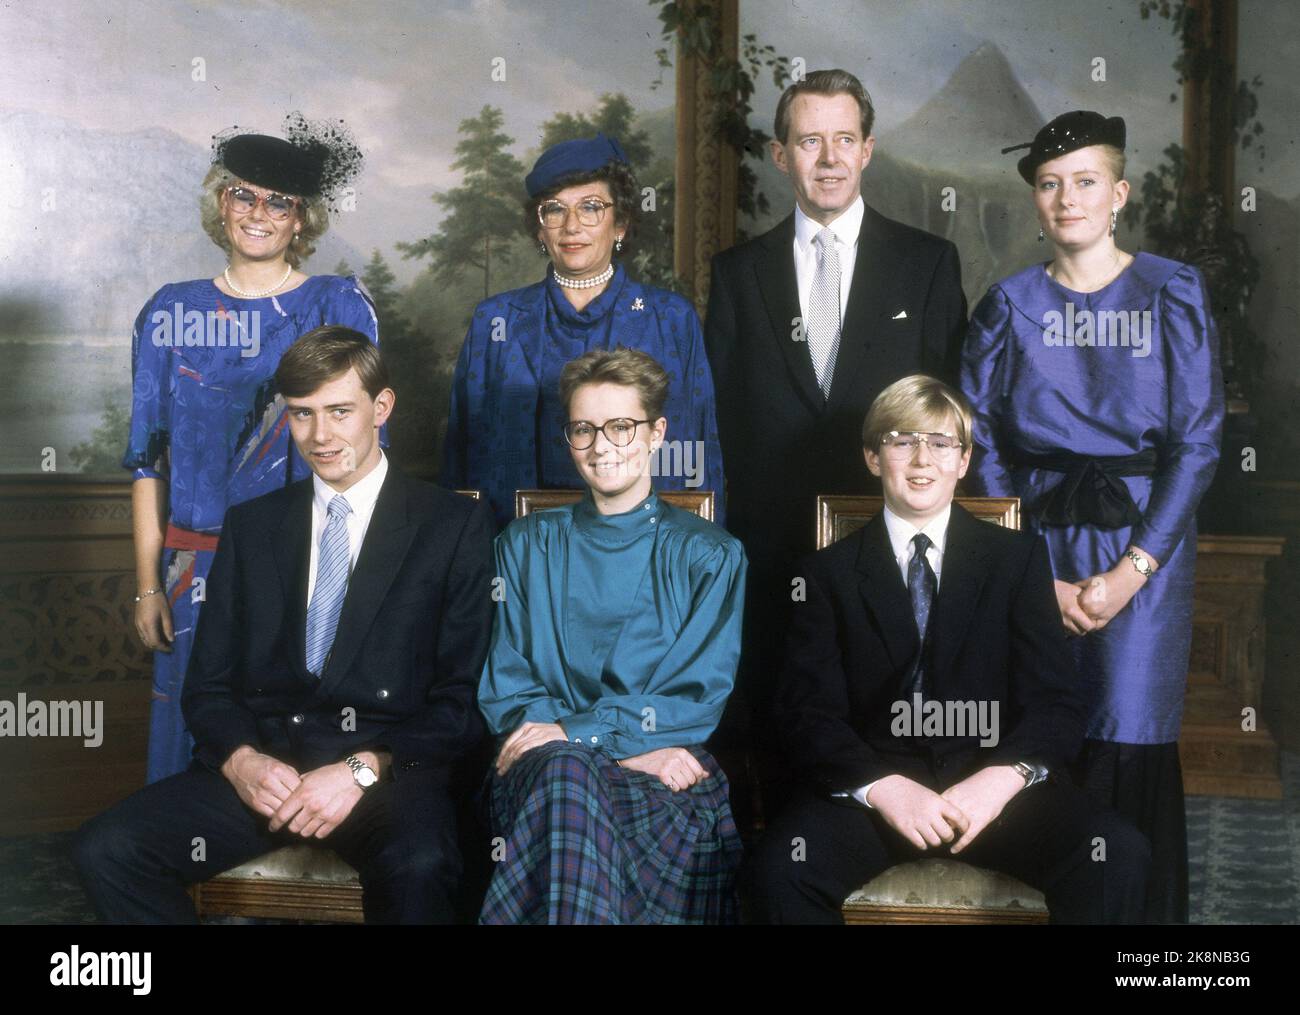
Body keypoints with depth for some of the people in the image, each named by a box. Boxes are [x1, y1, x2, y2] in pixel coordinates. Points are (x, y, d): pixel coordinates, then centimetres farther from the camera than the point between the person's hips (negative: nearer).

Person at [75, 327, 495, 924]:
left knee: (420, 869, -37)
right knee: (106, 850, -21)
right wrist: (241, 759, -7)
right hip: (264, 766, 4)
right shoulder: (250, 525, 18)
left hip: (391, 768, -4)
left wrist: (364, 769, -15)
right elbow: (208, 684, 15)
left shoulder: (456, 526, 6)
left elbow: (463, 699, 0)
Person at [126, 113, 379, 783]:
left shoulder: (338, 306, 1)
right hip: (196, 572, 2)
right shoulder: (170, 313, 7)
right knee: (194, 744, 8)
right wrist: (147, 584, 3)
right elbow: (148, 458, 8)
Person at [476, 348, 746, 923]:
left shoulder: (711, 556, 13)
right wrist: (636, 741, -7)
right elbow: (503, 692, 10)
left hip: (667, 777, -1)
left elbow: (699, 699, 3)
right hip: (540, 763, 2)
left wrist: (573, 731, -11)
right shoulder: (525, 545, 19)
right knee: (565, 770, -37)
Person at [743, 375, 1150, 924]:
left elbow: (1057, 702, 4)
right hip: (869, 787, -1)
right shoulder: (827, 574, 10)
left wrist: (1005, 775, -17)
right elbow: (807, 713, 0)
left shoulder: (1019, 558, 12)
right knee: (778, 867, -31)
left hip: (994, 785, 1)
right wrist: (883, 787, -19)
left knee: (1117, 854, -26)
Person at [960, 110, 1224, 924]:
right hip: (1036, 535, 2)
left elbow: (1198, 439, -4)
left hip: (1144, 542, -1)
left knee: (1130, 740, -4)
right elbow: (981, 445, 2)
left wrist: (1133, 569, -11)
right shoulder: (1011, 303, 6)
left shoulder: (1173, 292, 1)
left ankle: (1144, 911, 15)